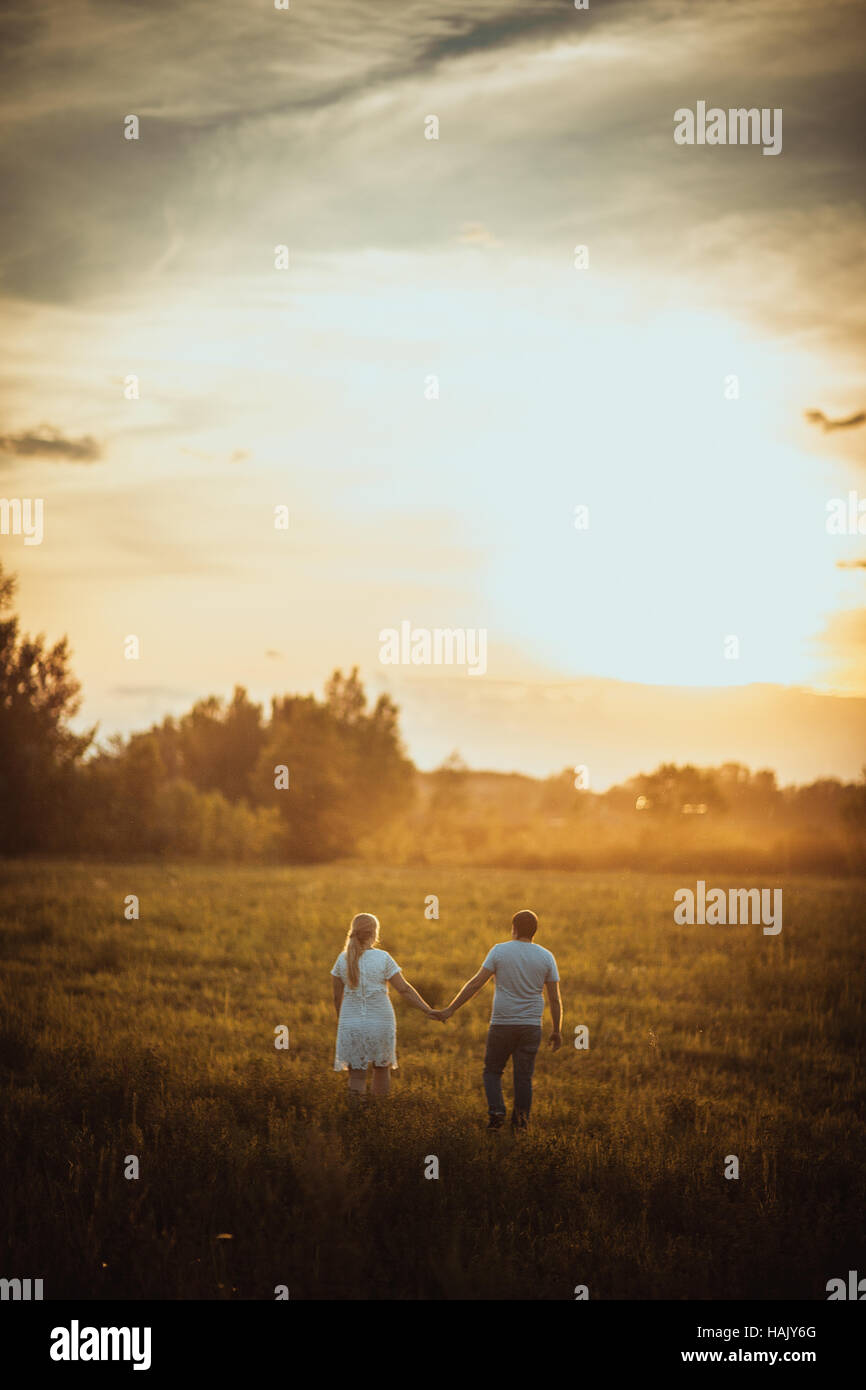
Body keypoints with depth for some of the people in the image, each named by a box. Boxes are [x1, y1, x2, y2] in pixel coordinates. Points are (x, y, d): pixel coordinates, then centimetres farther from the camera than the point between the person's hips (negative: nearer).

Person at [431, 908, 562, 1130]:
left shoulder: (500, 951, -6)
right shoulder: (546, 957, 0)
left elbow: (476, 983, -8)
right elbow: (555, 998, 0)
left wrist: (450, 1010, -4)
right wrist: (557, 1031, 9)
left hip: (502, 1024, -1)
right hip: (531, 1026, 1)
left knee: (492, 1072, 14)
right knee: (523, 1076, 8)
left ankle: (496, 1112, -4)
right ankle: (520, 1122, 7)